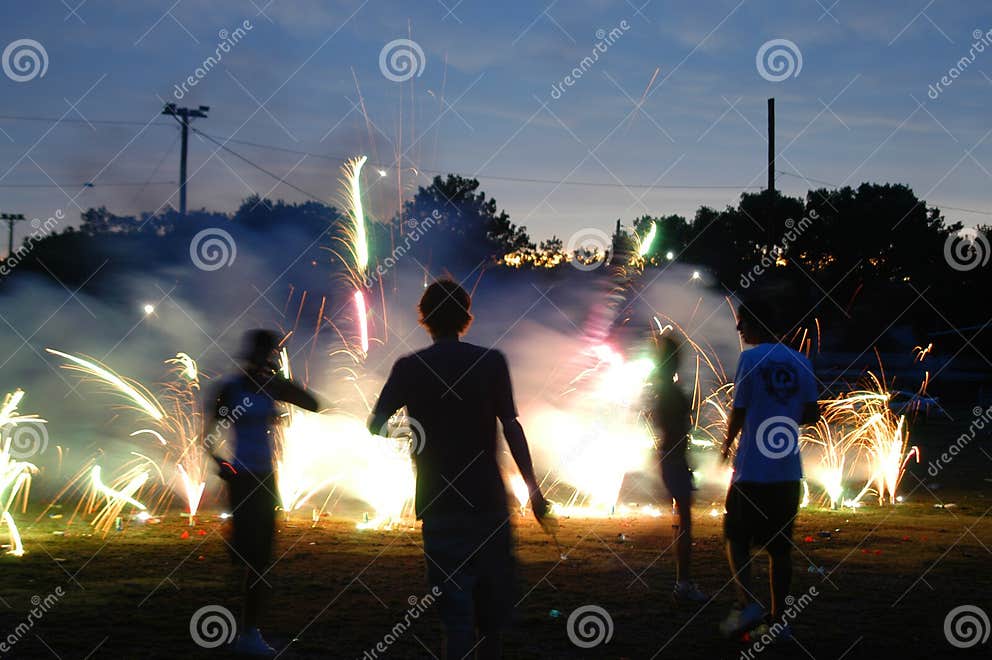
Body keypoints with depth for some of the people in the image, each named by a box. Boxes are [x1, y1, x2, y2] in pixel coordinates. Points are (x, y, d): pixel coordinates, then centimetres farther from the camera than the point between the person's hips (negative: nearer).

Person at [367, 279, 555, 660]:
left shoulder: (409, 368, -1)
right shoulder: (491, 362, -1)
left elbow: (375, 426, -1)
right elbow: (512, 428, -6)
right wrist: (534, 490, -1)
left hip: (440, 504, 0)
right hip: (489, 500, 0)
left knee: (456, 611, -1)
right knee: (493, 605, 14)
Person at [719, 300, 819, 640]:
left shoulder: (751, 359, -9)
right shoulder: (801, 363, 6)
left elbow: (738, 412, -9)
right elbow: (812, 415, 9)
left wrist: (727, 442, 10)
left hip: (752, 471, -5)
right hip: (789, 471, 5)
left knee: (736, 538, 7)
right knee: (780, 546, 9)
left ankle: (747, 603, -9)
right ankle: (778, 619, 9)